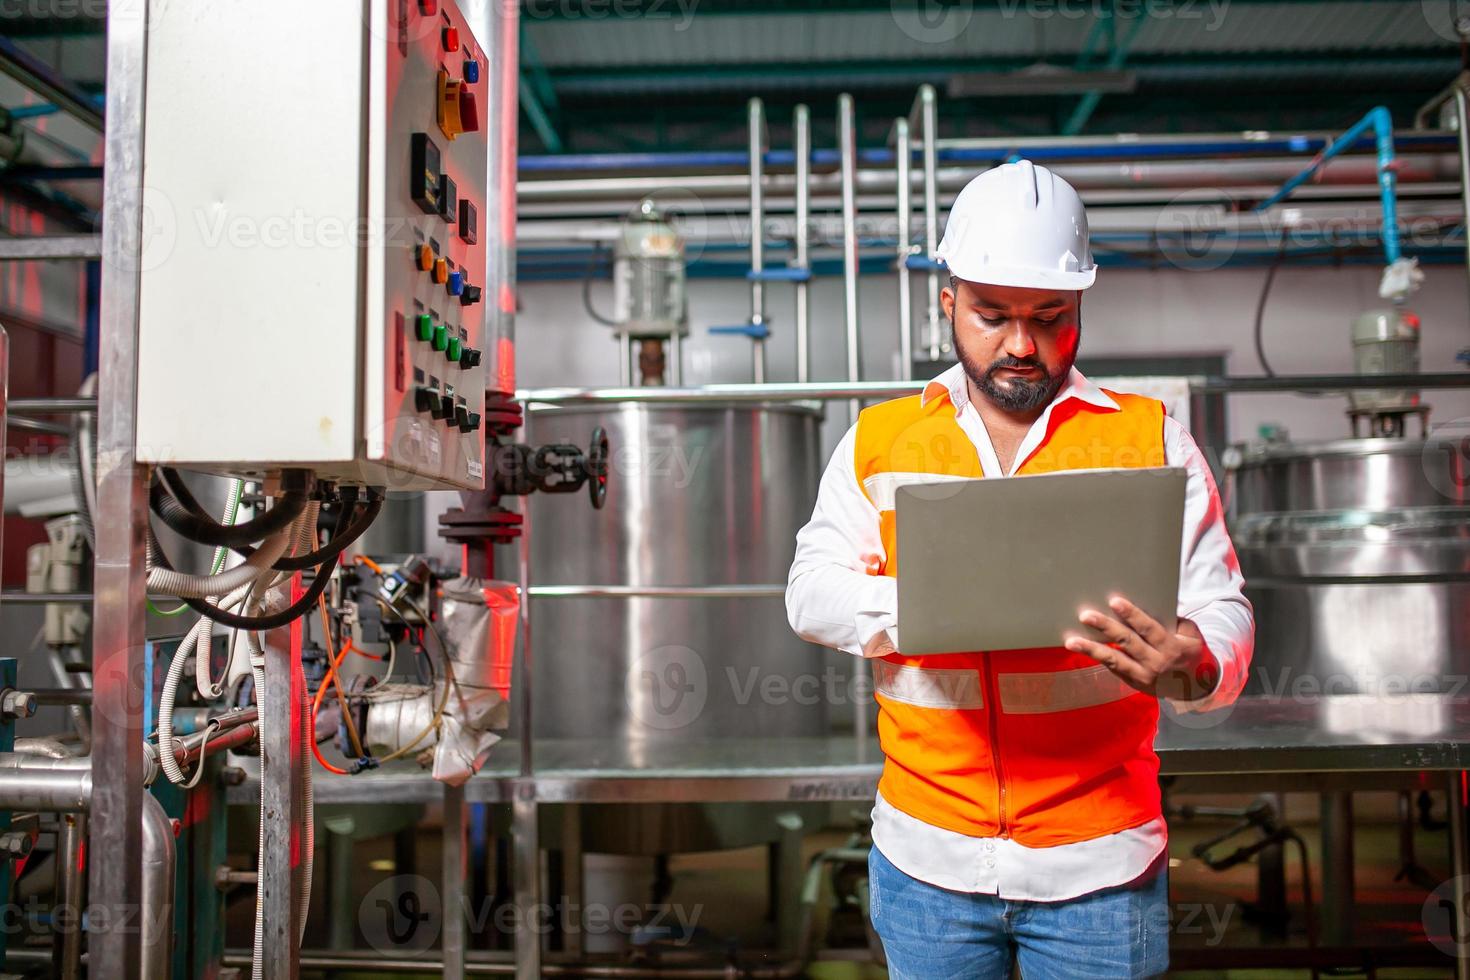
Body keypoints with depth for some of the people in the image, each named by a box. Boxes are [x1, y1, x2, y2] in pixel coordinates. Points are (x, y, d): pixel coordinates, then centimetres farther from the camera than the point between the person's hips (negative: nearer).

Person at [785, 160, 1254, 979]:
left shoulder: (1151, 439, 1)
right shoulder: (880, 441, 4)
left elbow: (1221, 611, -3)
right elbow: (812, 591, 0)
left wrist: (1192, 668, -26)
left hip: (1099, 860, 0)